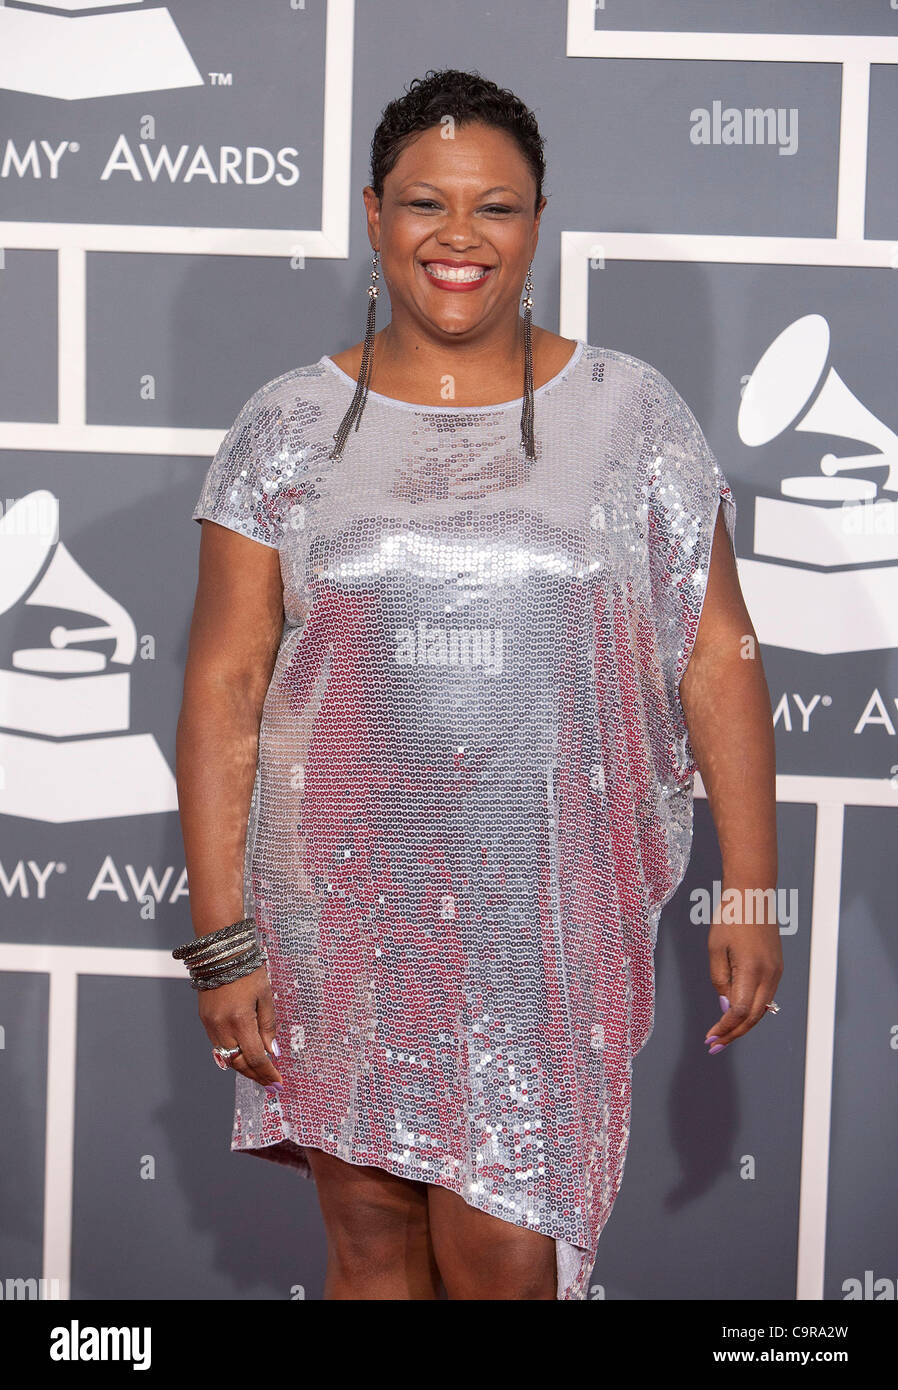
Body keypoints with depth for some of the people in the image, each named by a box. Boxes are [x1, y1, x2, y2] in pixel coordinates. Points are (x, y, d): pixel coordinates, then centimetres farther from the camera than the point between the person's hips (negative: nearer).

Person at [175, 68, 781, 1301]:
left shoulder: (633, 413, 2)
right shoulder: (288, 427, 3)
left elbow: (718, 657, 2)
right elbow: (226, 687, 0)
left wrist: (750, 893, -2)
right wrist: (222, 938, -5)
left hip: (549, 914, -1)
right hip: (344, 909, 1)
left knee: (502, 1258, -3)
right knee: (372, 1242, 10)